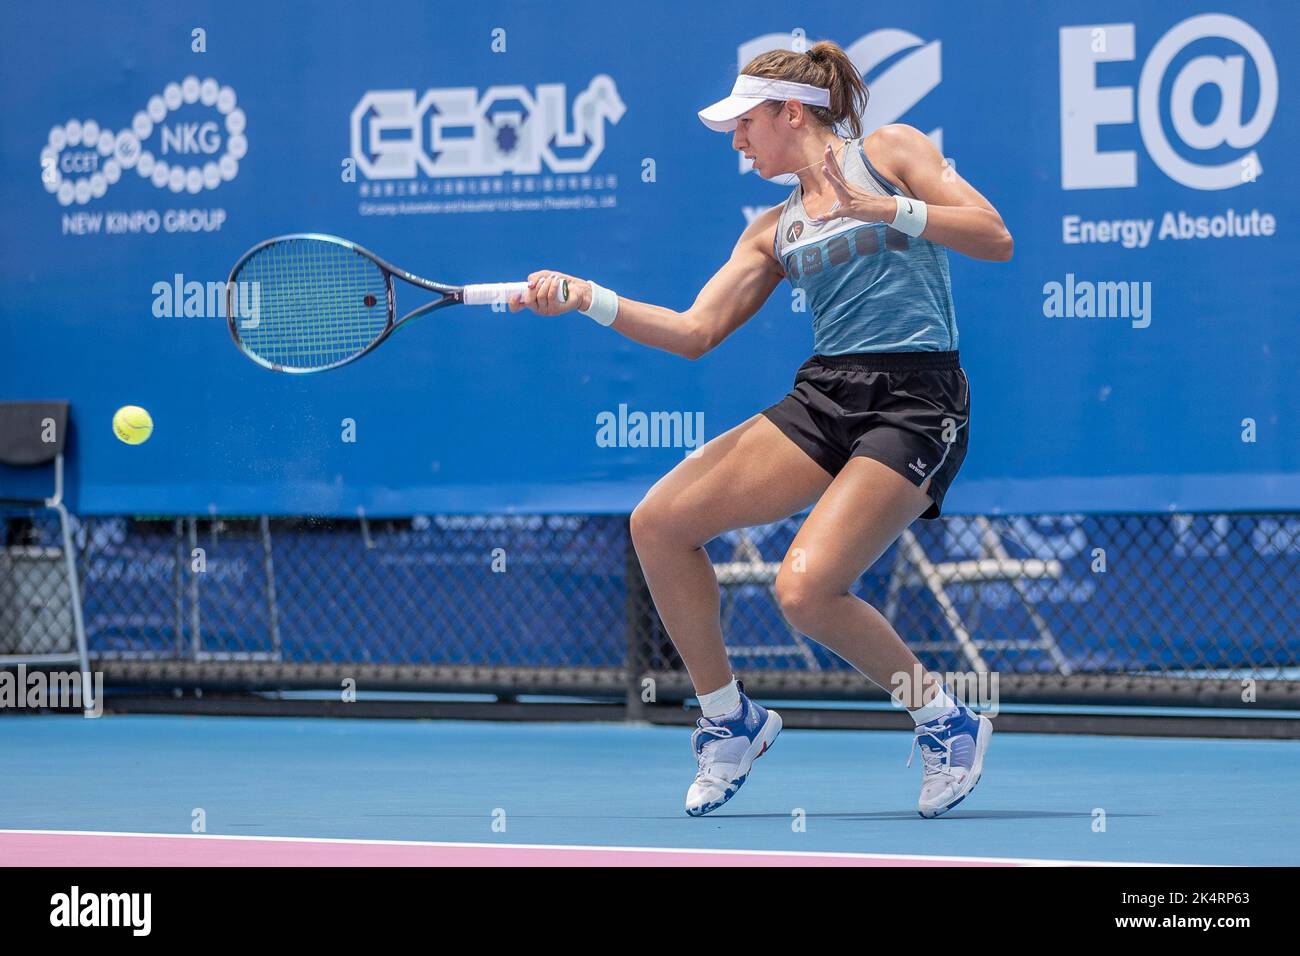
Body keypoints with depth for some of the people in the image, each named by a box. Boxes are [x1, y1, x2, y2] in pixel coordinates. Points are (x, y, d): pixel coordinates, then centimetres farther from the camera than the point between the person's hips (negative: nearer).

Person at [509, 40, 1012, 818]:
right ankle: (730, 718, 11)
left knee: (807, 588, -23)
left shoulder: (888, 150, 5)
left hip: (917, 403, -7)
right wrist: (584, 298, 1)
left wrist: (880, 209, -15)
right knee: (660, 522, -6)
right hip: (823, 397, 7)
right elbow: (695, 332, 12)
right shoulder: (776, 231, 19)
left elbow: (995, 239, -6)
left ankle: (947, 722, 0)